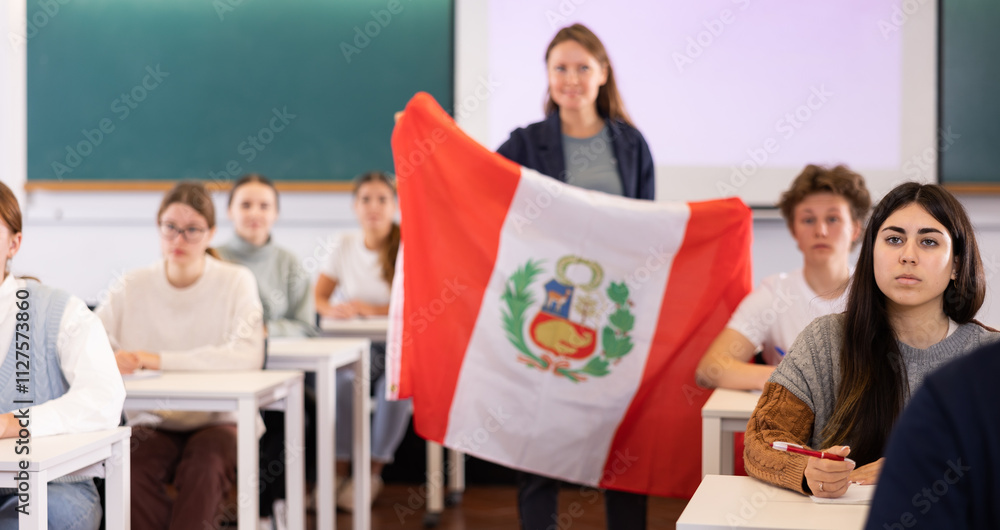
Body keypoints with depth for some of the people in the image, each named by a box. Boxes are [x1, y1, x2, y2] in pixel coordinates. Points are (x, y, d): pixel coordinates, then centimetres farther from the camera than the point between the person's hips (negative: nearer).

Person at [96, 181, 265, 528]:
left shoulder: (236, 282, -2)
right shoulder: (131, 288, 5)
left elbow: (248, 356, -19)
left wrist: (162, 360, -24)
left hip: (216, 421, -2)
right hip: (151, 423, 2)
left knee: (206, 465, -33)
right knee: (131, 467, -29)